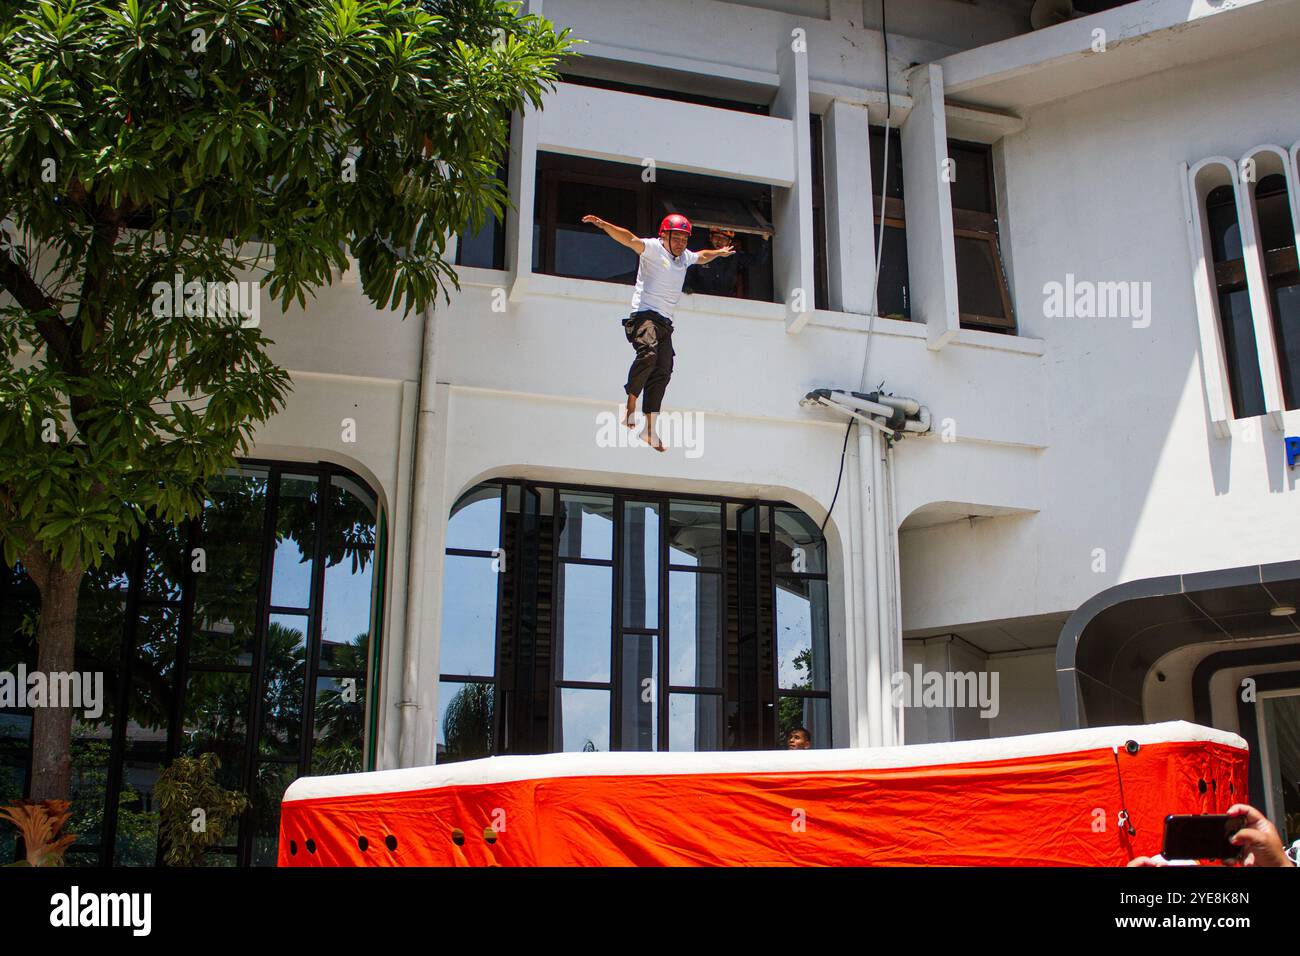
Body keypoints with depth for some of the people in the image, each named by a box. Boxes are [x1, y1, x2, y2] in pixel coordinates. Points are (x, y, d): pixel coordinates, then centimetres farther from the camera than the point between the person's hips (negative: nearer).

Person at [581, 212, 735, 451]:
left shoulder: (685, 257, 19)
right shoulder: (654, 248, -3)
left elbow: (702, 256, 43)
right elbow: (630, 239, -19)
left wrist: (719, 252, 55)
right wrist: (603, 224, -35)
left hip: (665, 323, 7)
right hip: (645, 314, -7)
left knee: (662, 372, -3)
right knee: (648, 353, -34)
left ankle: (649, 428, -2)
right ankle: (630, 405, -25)